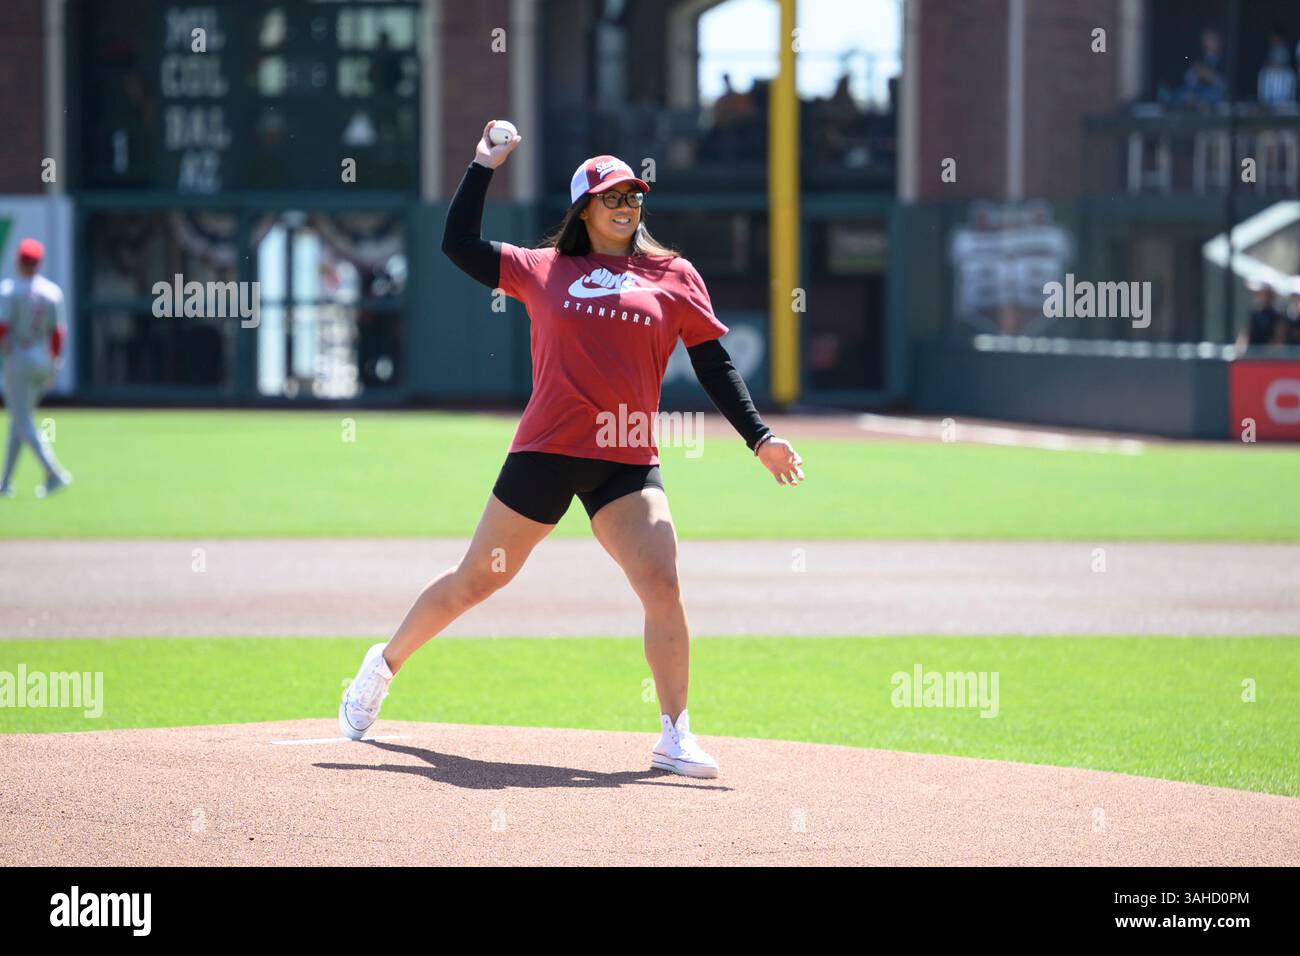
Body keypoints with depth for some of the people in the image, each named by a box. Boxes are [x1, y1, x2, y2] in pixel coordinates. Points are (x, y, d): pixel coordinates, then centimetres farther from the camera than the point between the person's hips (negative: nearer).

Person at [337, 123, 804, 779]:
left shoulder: (674, 277, 10)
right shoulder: (543, 270, 10)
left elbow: (714, 366, 10)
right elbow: (458, 244, 9)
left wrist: (759, 438, 2)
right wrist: (484, 165, 10)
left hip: (628, 463, 0)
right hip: (545, 452, 0)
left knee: (662, 585, -17)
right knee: (477, 579, 6)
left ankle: (675, 737, -11)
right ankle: (383, 667, 27)